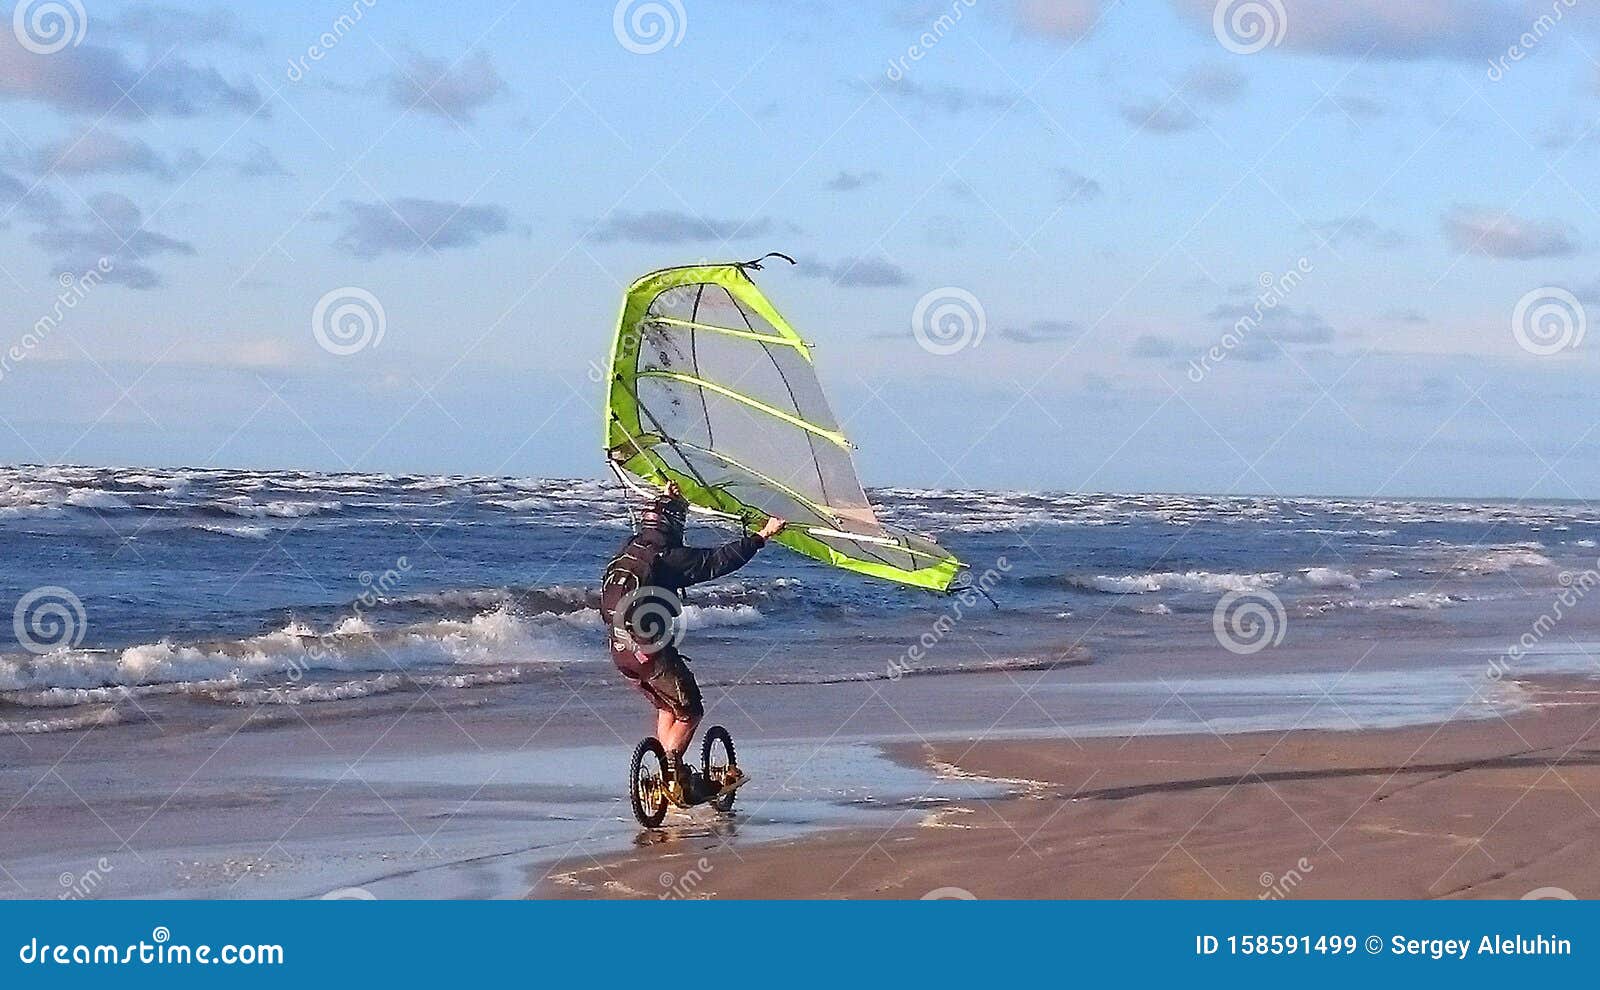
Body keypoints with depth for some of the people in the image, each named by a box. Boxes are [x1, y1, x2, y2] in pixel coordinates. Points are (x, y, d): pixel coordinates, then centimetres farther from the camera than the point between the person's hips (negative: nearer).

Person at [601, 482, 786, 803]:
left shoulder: (627, 552, 10)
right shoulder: (669, 559, -13)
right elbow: (719, 560, -14)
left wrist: (667, 500, 48)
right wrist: (762, 536, -7)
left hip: (620, 650, 8)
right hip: (653, 651, -8)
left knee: (667, 708, 24)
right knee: (690, 711, 6)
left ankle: (669, 774, 23)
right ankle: (671, 772, -8)